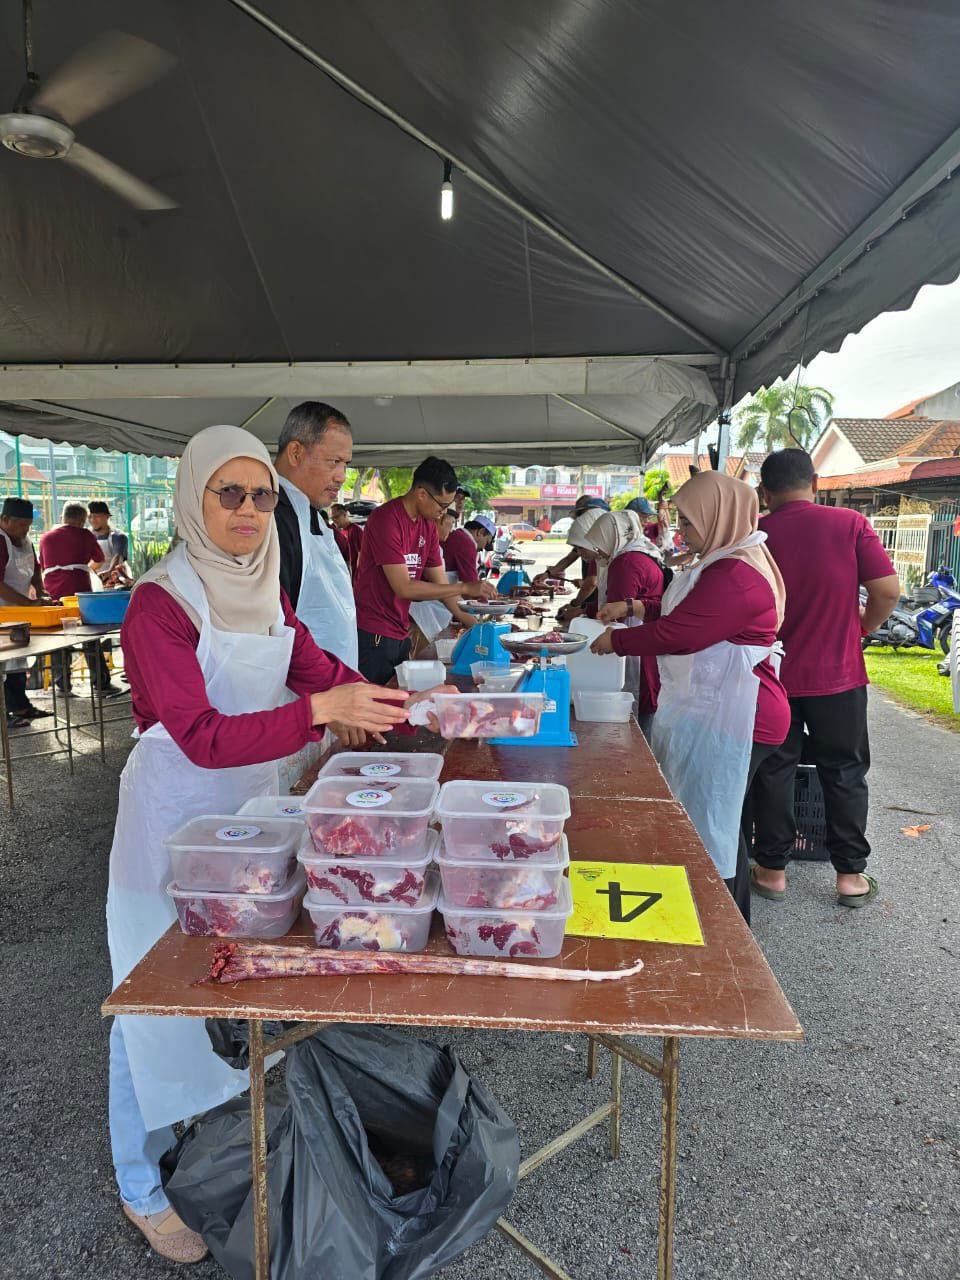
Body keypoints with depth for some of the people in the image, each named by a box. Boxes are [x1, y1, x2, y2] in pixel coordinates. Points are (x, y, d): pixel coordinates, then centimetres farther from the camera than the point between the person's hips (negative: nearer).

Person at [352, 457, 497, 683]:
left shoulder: (428, 524, 9)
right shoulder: (386, 519, -17)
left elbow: (440, 583, 10)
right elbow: (403, 587, -22)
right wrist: (464, 588, -21)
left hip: (400, 634, 8)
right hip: (373, 635, -8)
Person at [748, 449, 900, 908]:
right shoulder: (850, 523, -8)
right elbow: (887, 590, -9)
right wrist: (863, 627, 9)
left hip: (772, 675, 0)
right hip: (838, 674, 0)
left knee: (774, 772, 12)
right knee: (844, 773, 13)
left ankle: (772, 870, 21)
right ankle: (851, 875, 21)